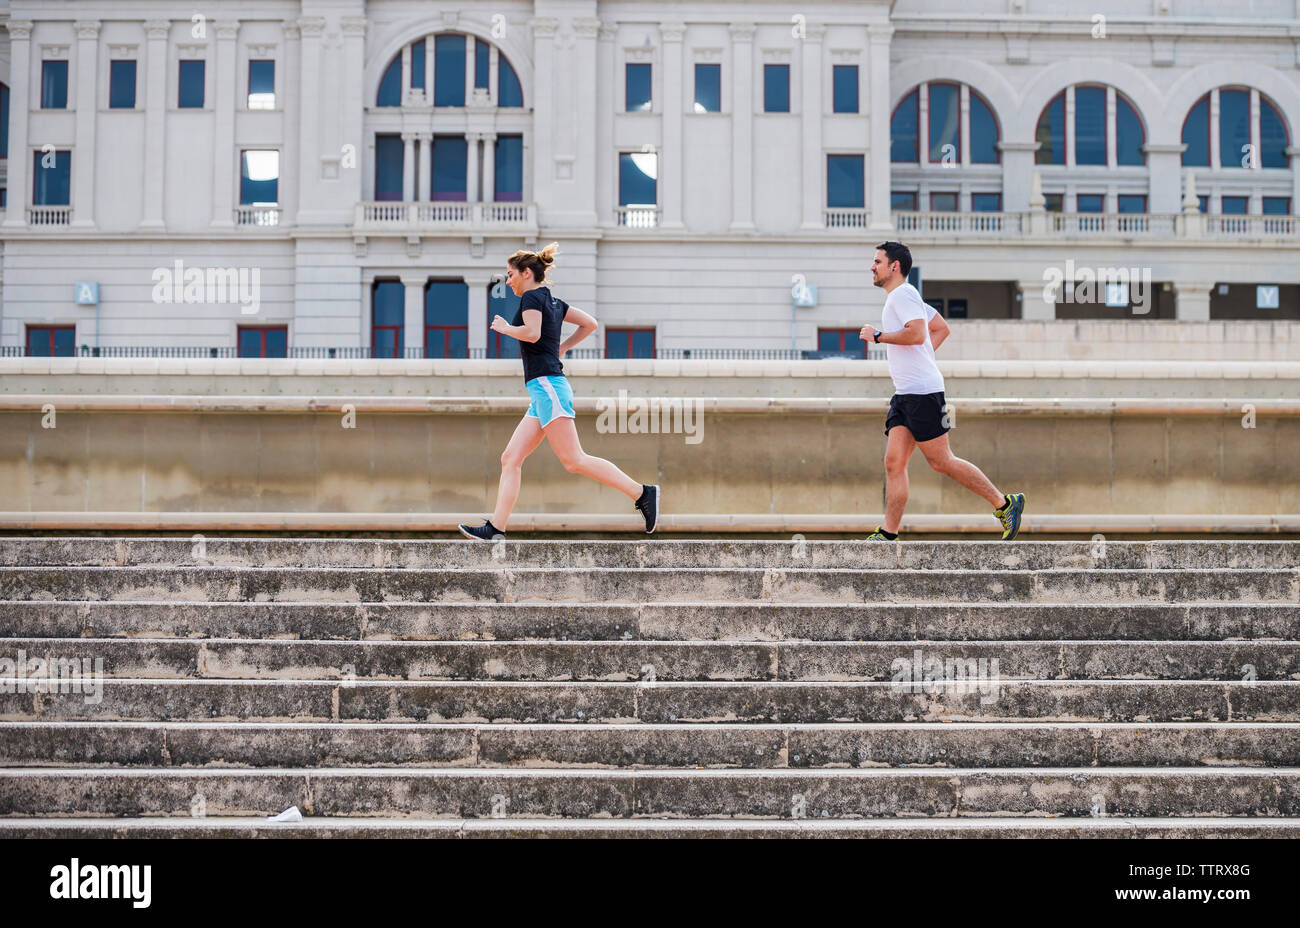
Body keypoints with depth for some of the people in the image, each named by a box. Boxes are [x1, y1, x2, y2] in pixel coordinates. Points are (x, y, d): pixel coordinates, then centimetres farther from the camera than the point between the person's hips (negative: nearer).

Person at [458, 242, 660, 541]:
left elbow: (532, 333, -22)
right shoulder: (552, 301, 21)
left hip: (547, 385, -10)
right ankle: (496, 527, -1)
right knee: (510, 459, 4)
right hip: (543, 392, 10)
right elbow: (590, 323, 26)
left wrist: (504, 328, -6)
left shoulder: (532, 297, -5)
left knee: (573, 461, -14)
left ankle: (642, 493, -15)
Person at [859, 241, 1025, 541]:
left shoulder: (903, 293, -9)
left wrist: (878, 335, -13)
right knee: (894, 463, 1)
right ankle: (888, 534, -4)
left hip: (922, 391, -10)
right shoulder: (901, 297, 22)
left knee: (941, 462, -7)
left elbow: (917, 334, -24)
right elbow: (941, 328, 31)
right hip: (904, 394, 10)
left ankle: (1004, 504, 2)